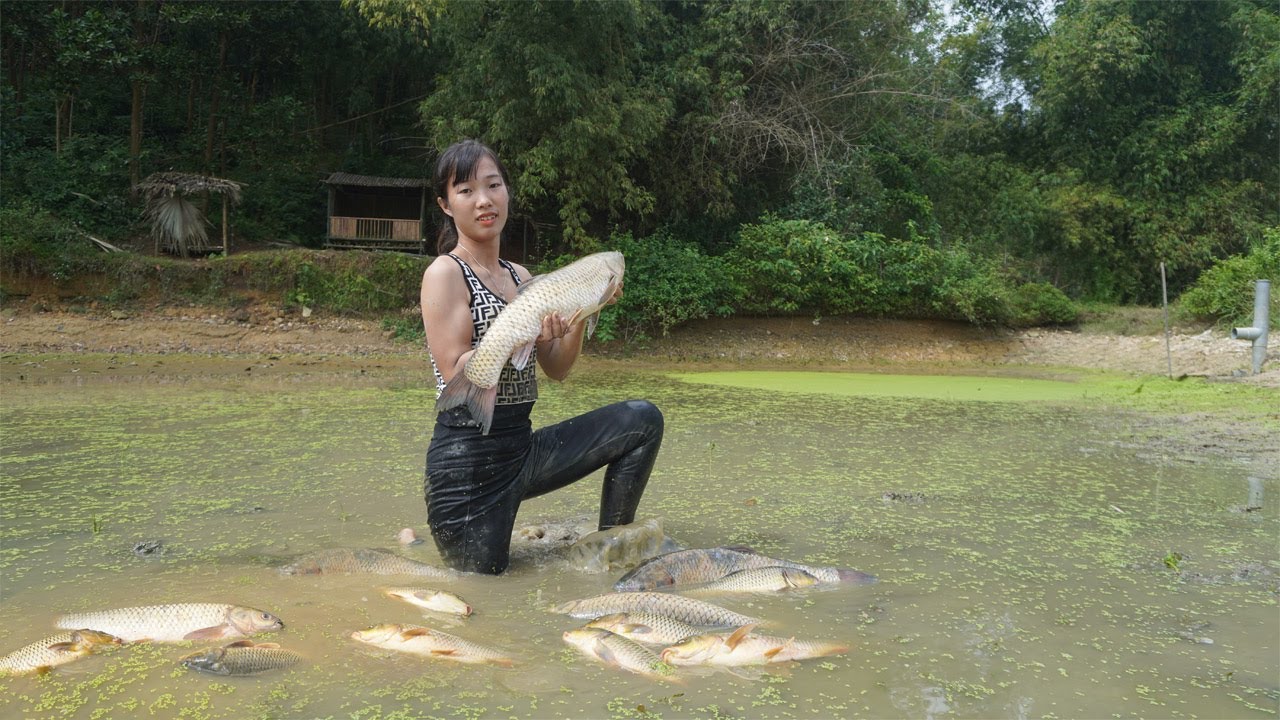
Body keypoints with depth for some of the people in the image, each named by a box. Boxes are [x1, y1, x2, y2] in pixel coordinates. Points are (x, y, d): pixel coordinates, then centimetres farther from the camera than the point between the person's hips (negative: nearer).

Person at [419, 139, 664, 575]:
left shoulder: (519, 276, 12)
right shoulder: (445, 273, -9)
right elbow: (455, 375, -18)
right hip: (467, 454, -6)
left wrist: (581, 314, -6)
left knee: (641, 420, -6)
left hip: (522, 447, 6)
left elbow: (556, 369, 9)